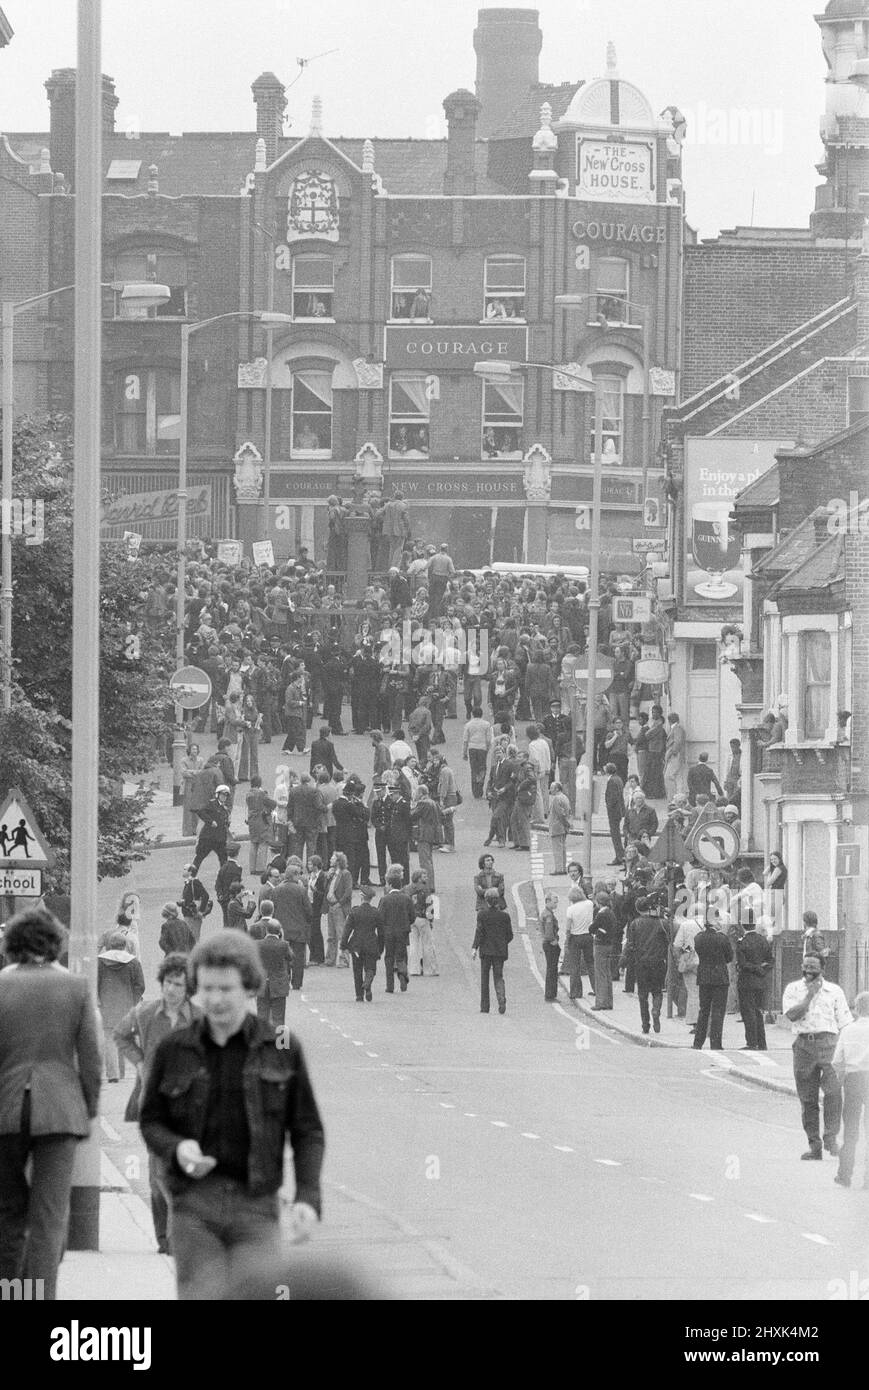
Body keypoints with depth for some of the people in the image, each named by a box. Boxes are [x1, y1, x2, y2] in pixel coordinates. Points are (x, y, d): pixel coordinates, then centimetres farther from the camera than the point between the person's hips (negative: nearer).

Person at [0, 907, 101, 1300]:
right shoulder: (76, 986, 0)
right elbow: (90, 1056, -1)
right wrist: (90, 1108, 10)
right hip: (60, 1108, -1)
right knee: (49, 1215, 0)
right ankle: (40, 1296, -7)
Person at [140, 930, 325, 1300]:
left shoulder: (282, 1049, 4)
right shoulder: (174, 1050, 7)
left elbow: (307, 1132, 7)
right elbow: (151, 1121, 14)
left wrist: (307, 1197, -5)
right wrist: (177, 1148, -9)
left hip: (255, 1204, -1)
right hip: (193, 1204, 1)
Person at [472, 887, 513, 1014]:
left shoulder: (482, 915, -6)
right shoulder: (504, 915, 0)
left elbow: (479, 932, -14)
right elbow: (510, 935, 3)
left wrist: (475, 948, -14)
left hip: (486, 950, -2)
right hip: (500, 950, 2)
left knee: (484, 978, 9)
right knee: (498, 976, 6)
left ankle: (484, 1007, 10)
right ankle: (502, 1000, -19)